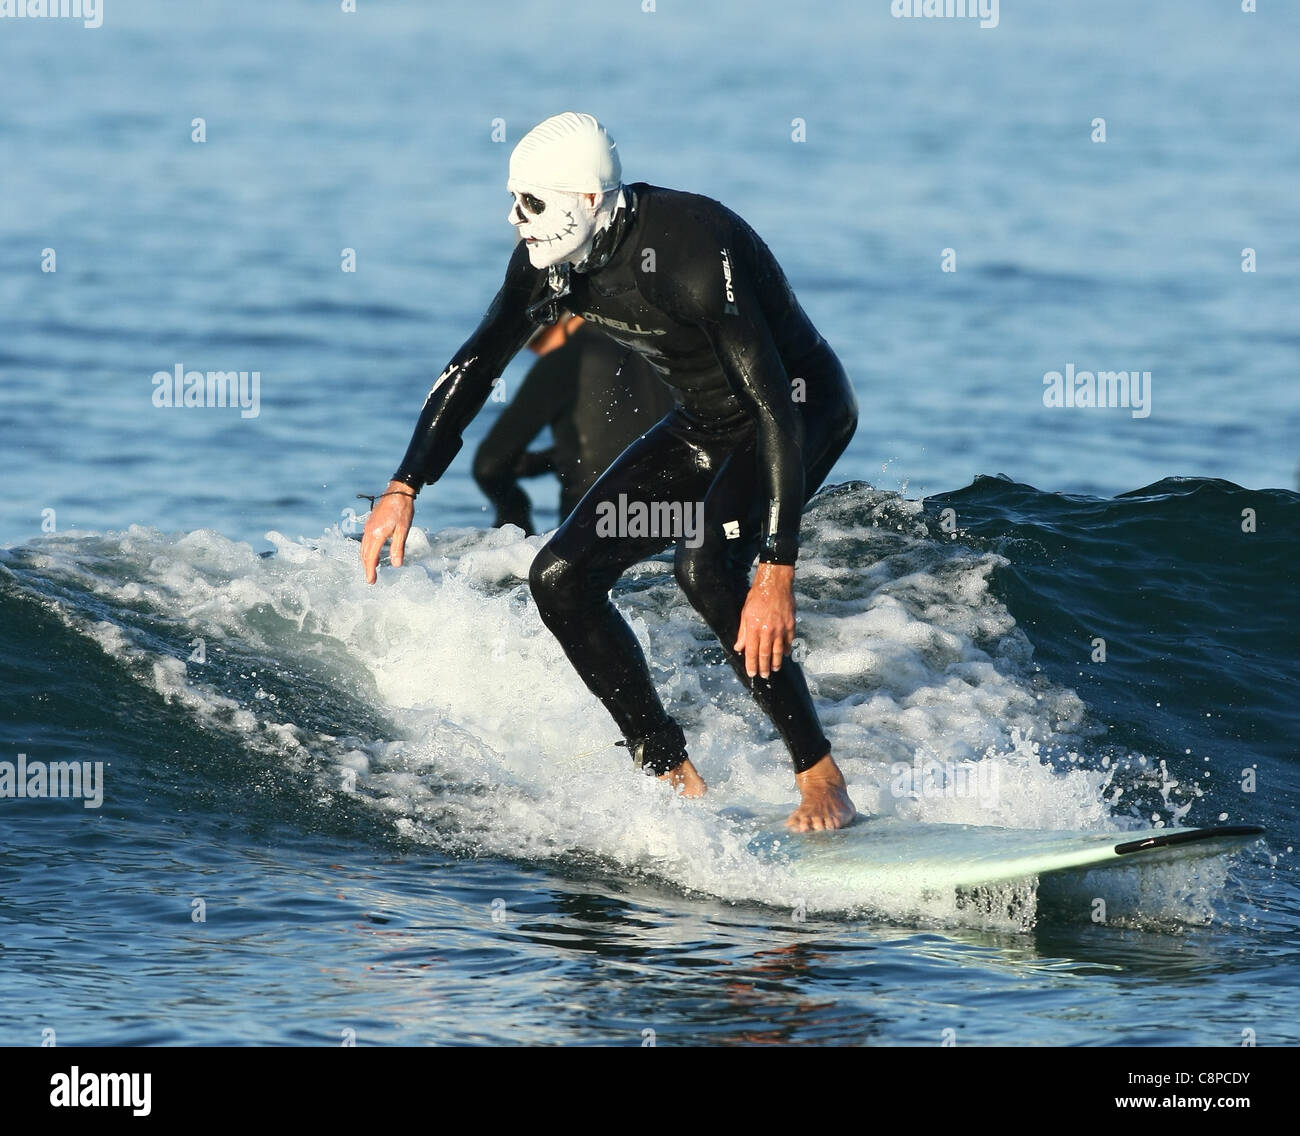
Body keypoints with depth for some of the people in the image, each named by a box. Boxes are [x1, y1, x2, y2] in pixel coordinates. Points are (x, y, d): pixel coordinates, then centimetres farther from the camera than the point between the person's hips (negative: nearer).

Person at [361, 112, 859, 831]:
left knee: (705, 566, -33)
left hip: (804, 407, -8)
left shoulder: (689, 252, -34)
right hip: (706, 426, 8)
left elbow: (776, 408, -35)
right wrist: (404, 488, -5)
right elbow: (473, 367, 4)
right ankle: (678, 783, 4)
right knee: (561, 578, -2)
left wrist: (777, 570, -41)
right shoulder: (548, 260, -11)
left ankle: (822, 780, -22)